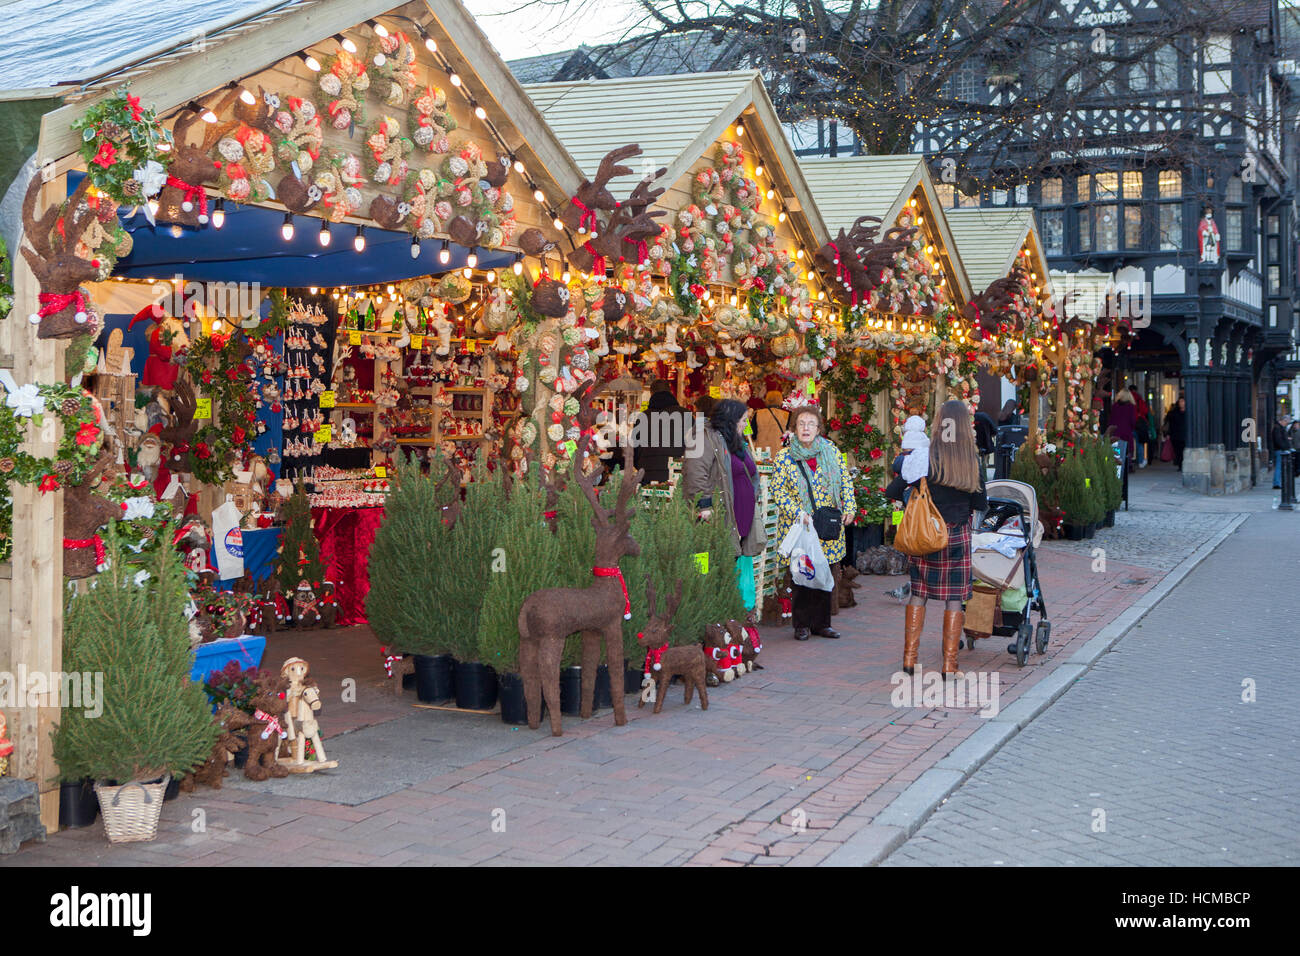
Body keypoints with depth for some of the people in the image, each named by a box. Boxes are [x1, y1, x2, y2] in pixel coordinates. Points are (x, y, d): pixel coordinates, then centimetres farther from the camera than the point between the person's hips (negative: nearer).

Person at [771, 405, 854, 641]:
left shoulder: (830, 450, 4)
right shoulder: (784, 456, -2)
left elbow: (846, 480, 9)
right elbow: (778, 489, -4)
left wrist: (848, 508, -1)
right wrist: (797, 511, -15)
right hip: (799, 525, -3)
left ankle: (821, 622, 16)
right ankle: (802, 624, 9)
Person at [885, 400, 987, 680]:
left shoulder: (925, 456, -9)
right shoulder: (973, 461, -5)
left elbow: (891, 492, -9)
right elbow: (981, 504, 3)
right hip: (957, 536, 0)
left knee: (918, 593, 11)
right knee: (954, 598, 5)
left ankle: (910, 658, 14)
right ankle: (949, 665, 6)